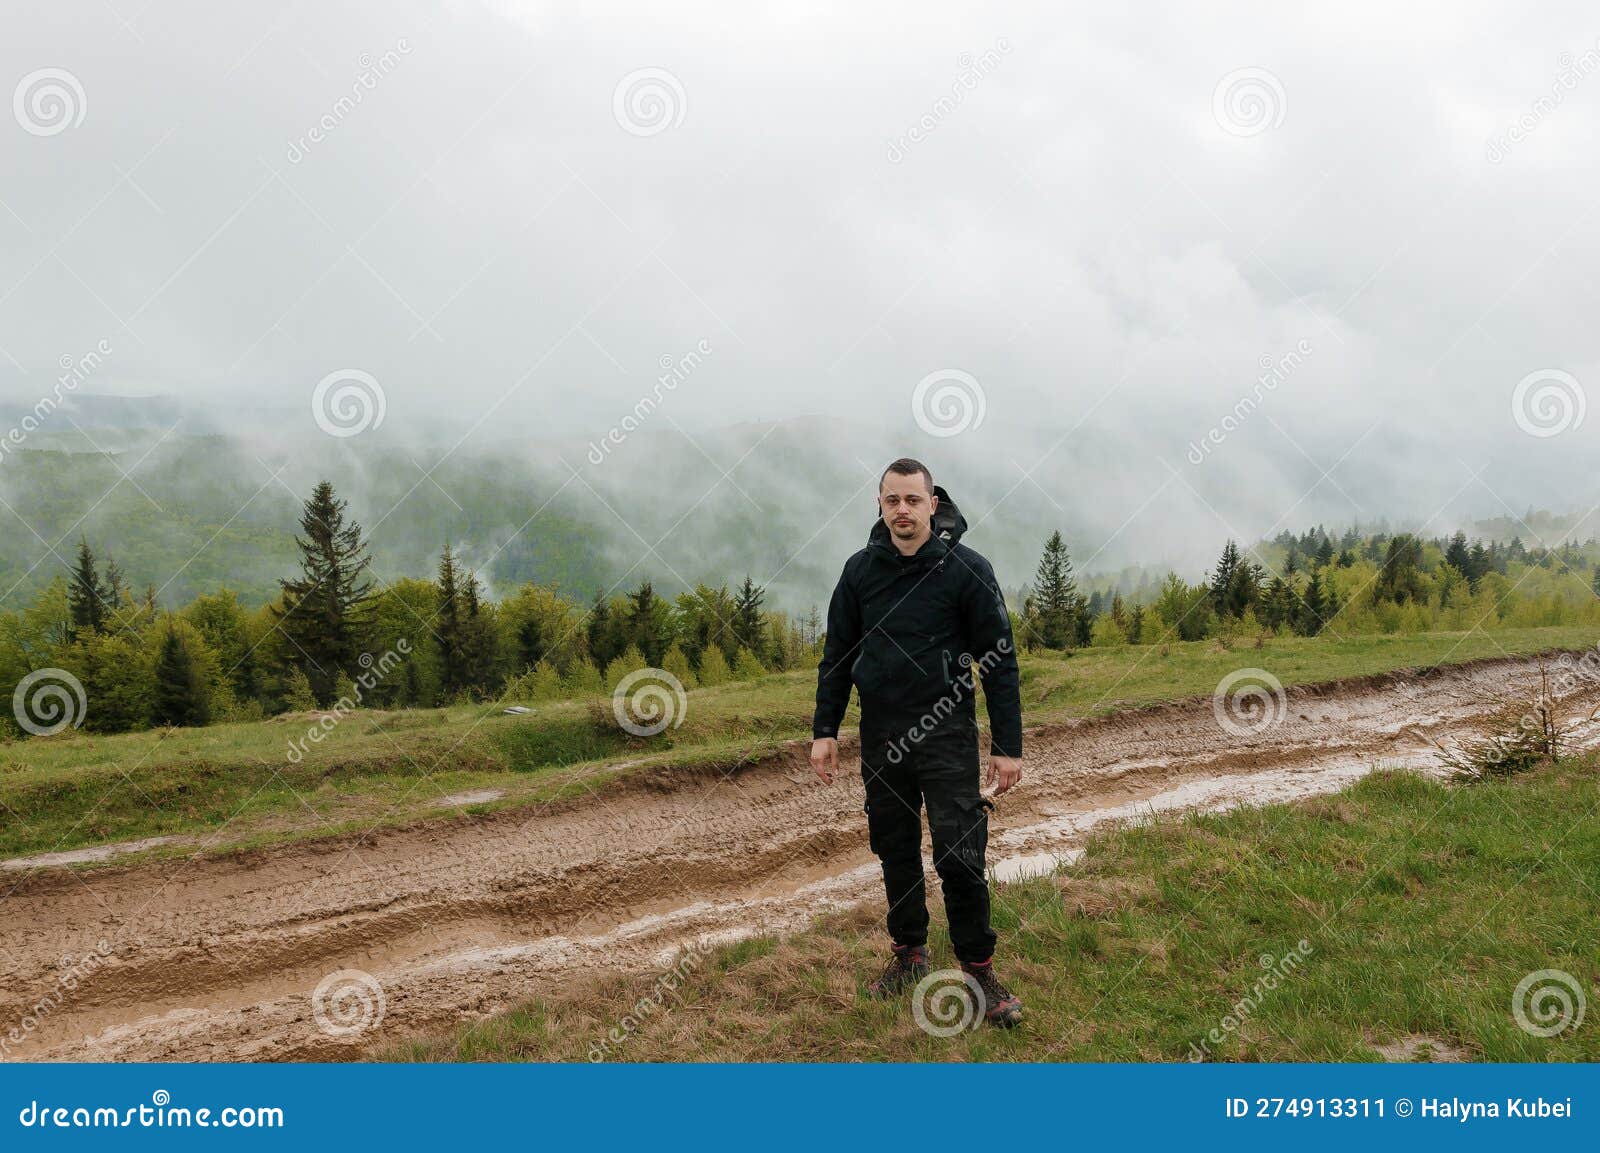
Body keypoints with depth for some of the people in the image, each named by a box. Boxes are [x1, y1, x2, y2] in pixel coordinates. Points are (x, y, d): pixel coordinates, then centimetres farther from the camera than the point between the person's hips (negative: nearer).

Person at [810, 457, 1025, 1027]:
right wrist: (824, 730, 6)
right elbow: (837, 654, 10)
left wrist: (1008, 745, -7)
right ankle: (909, 954, 30)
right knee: (895, 851, 13)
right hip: (881, 737, 4)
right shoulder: (860, 569, 3)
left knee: (960, 856, -5)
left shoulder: (967, 569, -7)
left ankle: (979, 970, 10)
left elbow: (1000, 660, -5)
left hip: (947, 733, -4)